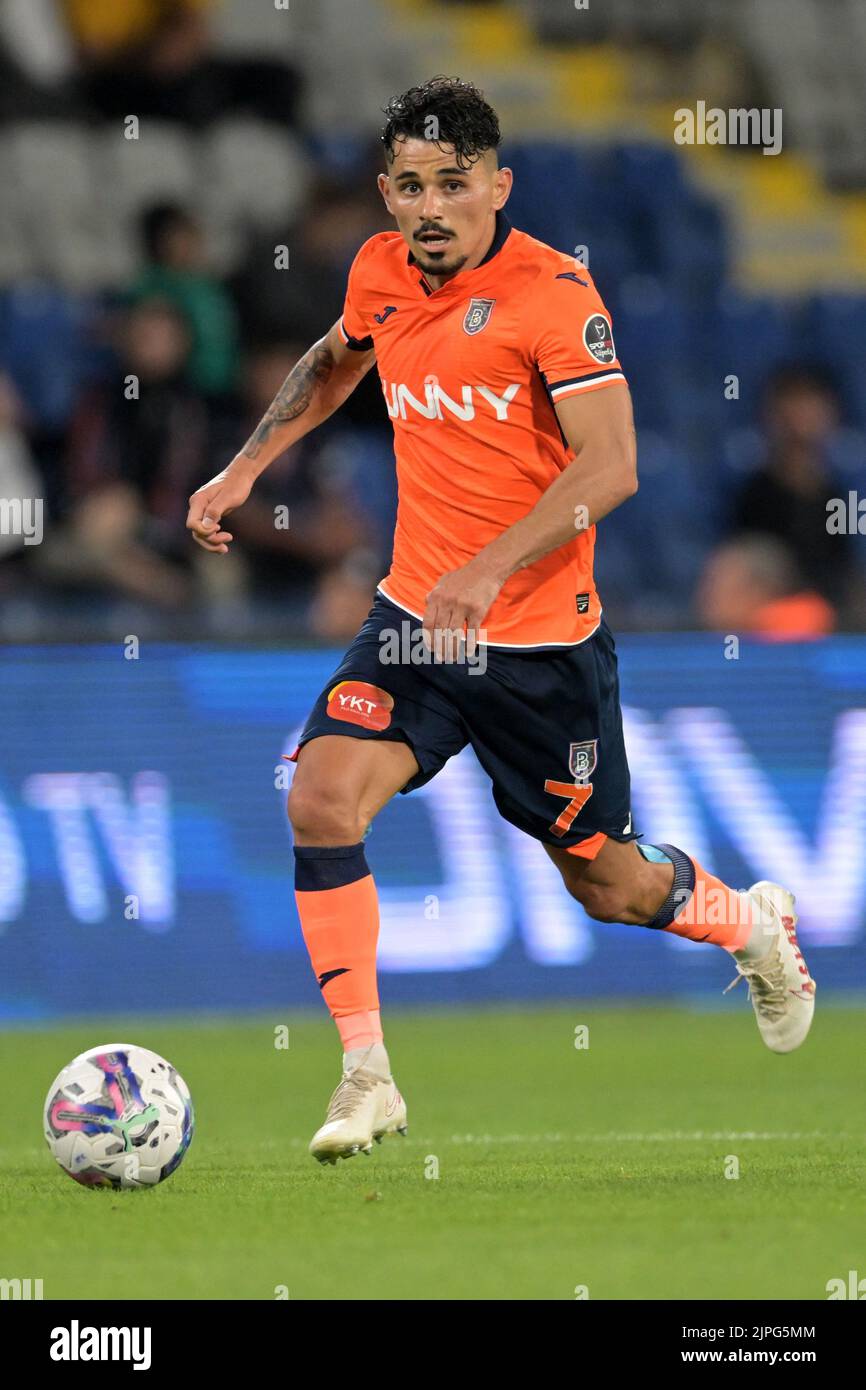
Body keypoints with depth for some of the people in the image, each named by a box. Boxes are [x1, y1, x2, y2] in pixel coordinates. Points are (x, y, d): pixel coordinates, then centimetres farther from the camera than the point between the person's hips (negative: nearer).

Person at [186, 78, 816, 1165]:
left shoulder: (553, 291, -16)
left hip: (542, 642, -4)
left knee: (604, 884, 9)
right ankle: (366, 1077, -12)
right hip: (413, 622, 4)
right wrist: (243, 469, 16)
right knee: (321, 799, -20)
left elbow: (609, 468, -23)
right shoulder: (379, 273, 2)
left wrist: (489, 570, -33)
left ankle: (753, 922, 43)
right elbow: (333, 362, 26)